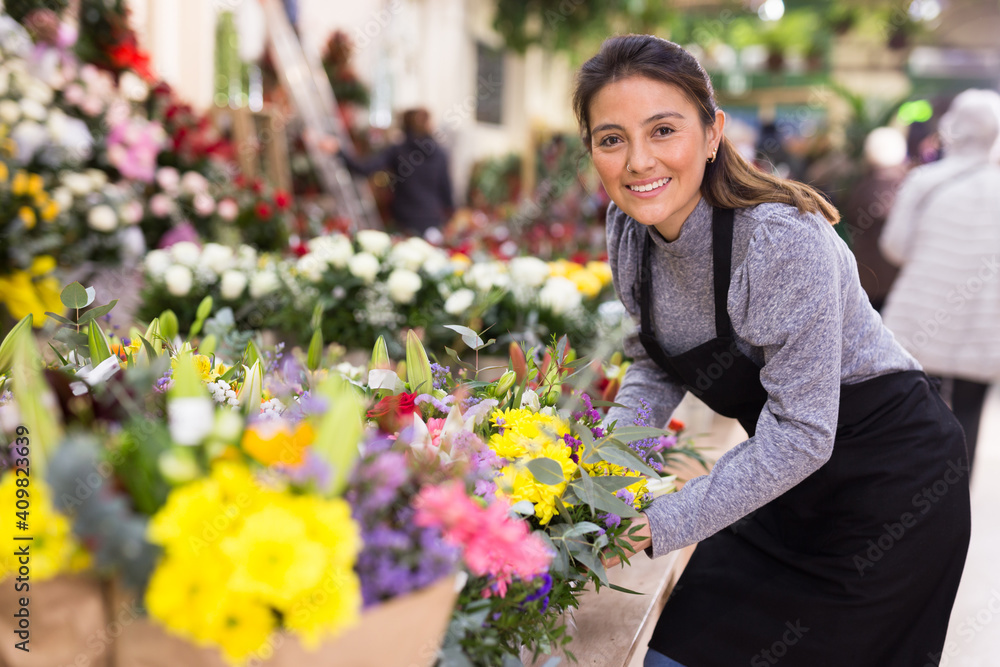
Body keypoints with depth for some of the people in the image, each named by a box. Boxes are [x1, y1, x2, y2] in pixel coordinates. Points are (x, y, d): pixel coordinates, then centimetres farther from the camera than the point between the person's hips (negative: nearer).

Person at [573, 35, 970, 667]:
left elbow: (801, 435, -29)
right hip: (789, 477, 6)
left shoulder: (783, 240, -31)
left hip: (890, 480, -6)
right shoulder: (630, 230, -9)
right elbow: (657, 367, 4)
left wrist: (657, 526, -26)